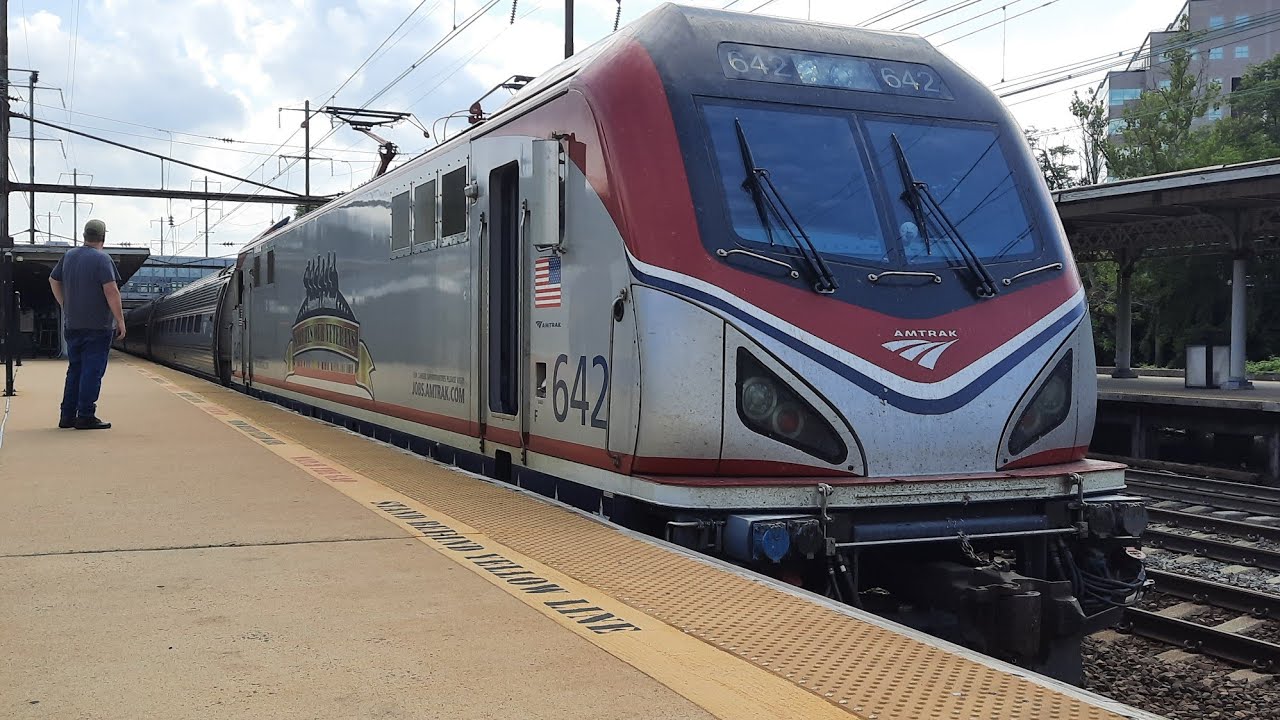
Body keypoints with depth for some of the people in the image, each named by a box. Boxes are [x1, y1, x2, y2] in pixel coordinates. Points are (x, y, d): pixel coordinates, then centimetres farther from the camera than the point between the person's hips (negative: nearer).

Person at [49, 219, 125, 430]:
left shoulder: (69, 256, 11)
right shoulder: (101, 259, -12)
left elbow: (54, 280, 22)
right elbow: (111, 290, -19)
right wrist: (120, 320, -15)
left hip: (72, 325, 7)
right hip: (97, 326, -7)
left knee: (74, 370, 14)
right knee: (92, 371, -3)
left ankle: (67, 416, 16)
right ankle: (86, 416, -4)